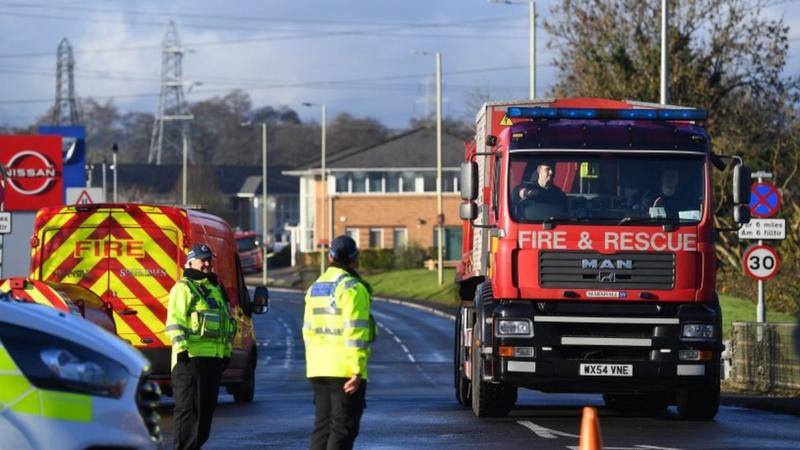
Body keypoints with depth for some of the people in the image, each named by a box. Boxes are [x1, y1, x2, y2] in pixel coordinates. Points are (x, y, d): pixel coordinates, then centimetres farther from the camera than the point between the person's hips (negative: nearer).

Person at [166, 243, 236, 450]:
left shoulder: (215, 289, 23)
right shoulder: (183, 288, -3)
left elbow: (225, 322, 29)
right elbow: (175, 320, -14)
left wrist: (226, 351, 24)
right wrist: (181, 346, -24)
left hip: (215, 356, 9)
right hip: (191, 355, -8)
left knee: (207, 406, 11)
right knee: (188, 407, -10)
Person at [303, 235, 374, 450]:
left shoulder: (315, 288, 14)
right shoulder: (352, 288, -11)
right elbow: (355, 333, -17)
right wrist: (357, 370, -19)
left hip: (318, 368, 7)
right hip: (344, 370, -7)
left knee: (322, 426, 12)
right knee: (343, 428, -5)